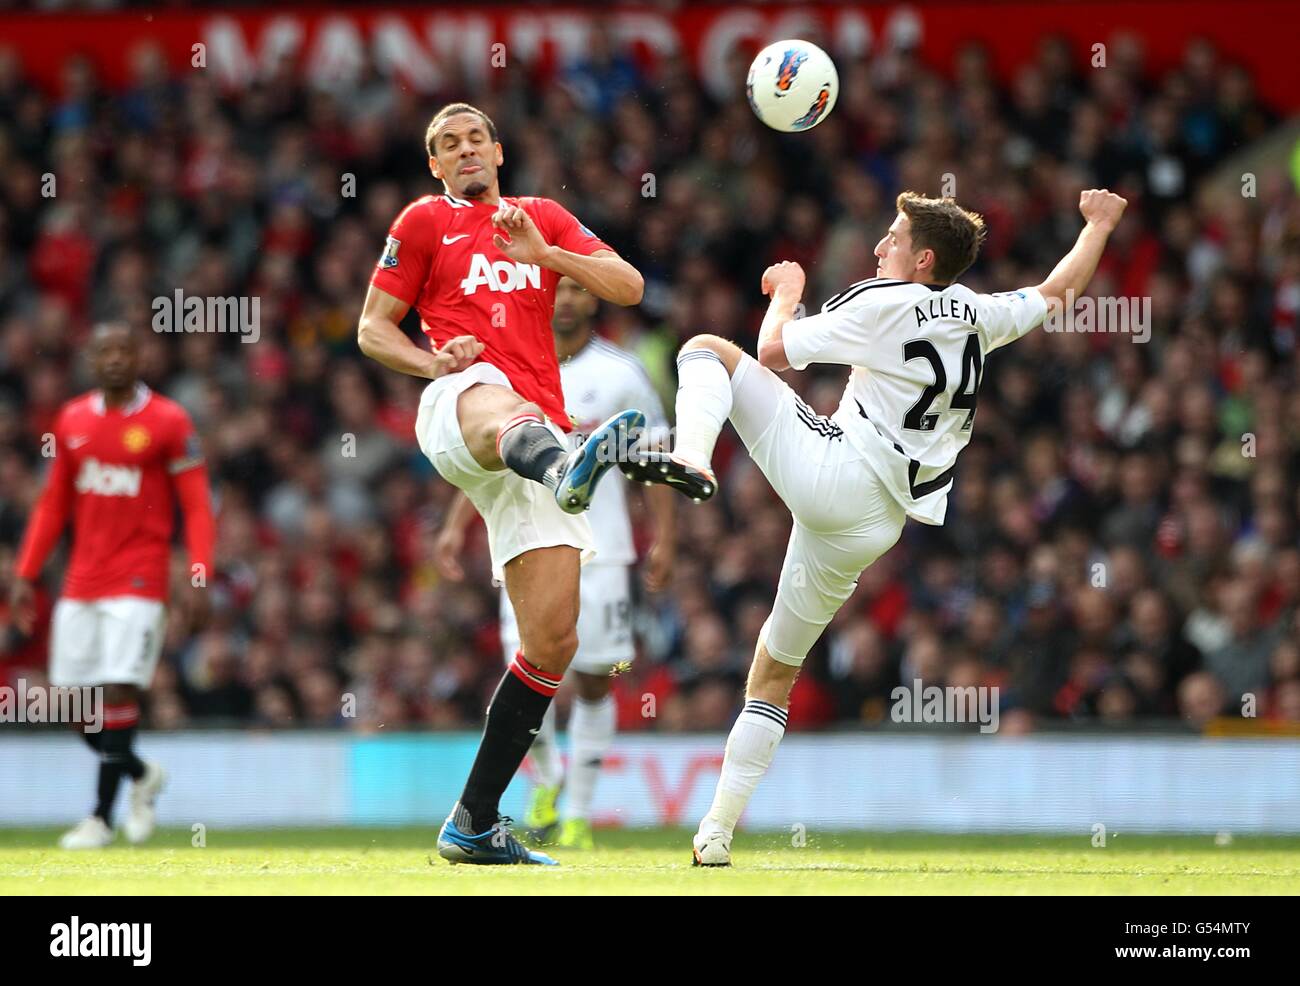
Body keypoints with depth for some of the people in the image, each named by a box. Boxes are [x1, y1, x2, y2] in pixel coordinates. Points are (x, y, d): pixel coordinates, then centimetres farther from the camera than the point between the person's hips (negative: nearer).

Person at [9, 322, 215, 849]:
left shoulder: (167, 422, -3)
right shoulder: (72, 421, 10)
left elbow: (197, 507, -3)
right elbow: (52, 505, 17)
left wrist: (200, 579, -13)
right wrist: (25, 574, 11)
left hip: (138, 581, -5)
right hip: (81, 582, 5)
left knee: (119, 691, -12)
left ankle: (101, 816, -4)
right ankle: (142, 775, 28)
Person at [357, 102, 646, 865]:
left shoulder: (544, 217, 25)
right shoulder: (426, 222, 17)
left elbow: (628, 288, 12)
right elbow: (372, 329, 16)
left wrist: (541, 251, -4)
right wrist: (433, 361, -5)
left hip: (539, 434, 5)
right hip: (460, 404, -5)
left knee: (553, 639, -3)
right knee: (506, 411, -46)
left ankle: (475, 824, 4)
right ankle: (567, 470, -85)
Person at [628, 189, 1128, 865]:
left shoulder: (882, 303, -5)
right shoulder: (978, 316, 12)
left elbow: (773, 351, -3)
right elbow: (1058, 290, 29)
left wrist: (787, 291, 16)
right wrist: (1099, 224, 44)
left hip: (828, 472, -7)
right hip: (874, 524, 7)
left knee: (707, 349, 1)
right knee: (774, 673, 17)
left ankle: (691, 460, -28)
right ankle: (717, 831, 12)